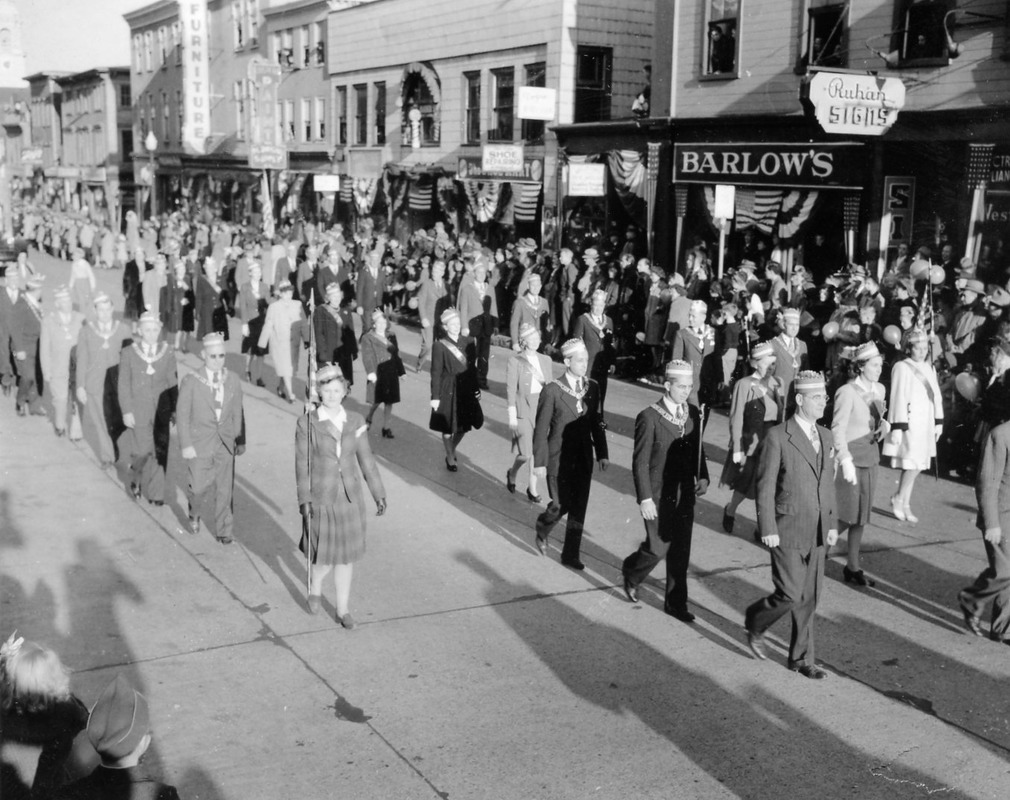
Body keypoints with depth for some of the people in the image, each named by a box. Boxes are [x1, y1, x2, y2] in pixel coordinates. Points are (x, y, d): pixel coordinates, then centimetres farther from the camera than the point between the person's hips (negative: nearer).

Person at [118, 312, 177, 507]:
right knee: (142, 451, 0)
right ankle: (136, 480, 29)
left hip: (161, 411, 1)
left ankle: (155, 491, 15)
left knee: (160, 452, 2)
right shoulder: (128, 353, -1)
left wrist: (174, 409, 2)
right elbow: (124, 385, -1)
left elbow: (172, 383, 5)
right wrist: (126, 411, -6)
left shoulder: (167, 353, 2)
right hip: (138, 411, -1)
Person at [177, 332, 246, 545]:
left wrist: (240, 440, 7)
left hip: (225, 444, 2)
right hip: (200, 444, -2)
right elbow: (182, 415, -5)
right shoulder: (191, 381, -8)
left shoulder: (233, 380, 1)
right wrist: (186, 445, -9)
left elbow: (237, 413, 7)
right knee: (200, 487, 3)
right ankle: (195, 515, 35)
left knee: (225, 489, 3)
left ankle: (223, 530, 18)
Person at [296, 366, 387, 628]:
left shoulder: (355, 421, 0)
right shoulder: (306, 423, -8)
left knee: (345, 557, 10)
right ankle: (315, 586, 36)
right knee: (324, 557, 2)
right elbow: (302, 464, -7)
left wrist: (379, 494, 5)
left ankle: (343, 609, 25)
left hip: (350, 498, 3)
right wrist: (304, 500, -12)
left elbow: (366, 459, 5)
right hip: (320, 499, -3)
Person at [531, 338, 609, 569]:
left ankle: (571, 554, 18)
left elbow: (596, 424, 9)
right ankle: (542, 529, 31)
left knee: (579, 507, 6)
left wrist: (602, 453, 4)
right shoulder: (552, 390, -13)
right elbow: (541, 429, -10)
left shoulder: (592, 388, 3)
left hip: (584, 457, 4)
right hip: (559, 458, -4)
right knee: (561, 505, -1)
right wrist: (540, 462, -11)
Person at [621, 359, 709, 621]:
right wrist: (645, 499, -16)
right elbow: (640, 463, -13)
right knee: (658, 547, -1)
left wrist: (703, 477, -3)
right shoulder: (649, 417, -15)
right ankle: (631, 575, 31)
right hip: (658, 496, -5)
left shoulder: (693, 413, 2)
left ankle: (676, 603, 22)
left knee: (681, 551, 9)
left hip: (685, 494, 5)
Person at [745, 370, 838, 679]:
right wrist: (767, 529, -14)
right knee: (790, 594, -7)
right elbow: (765, 486, -12)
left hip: (816, 533, 6)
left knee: (809, 598, 10)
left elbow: (828, 484, 15)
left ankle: (801, 658, 22)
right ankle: (755, 623, 22)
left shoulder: (824, 436, 9)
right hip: (786, 532, -6)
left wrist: (832, 524, 12)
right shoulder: (778, 436, -12)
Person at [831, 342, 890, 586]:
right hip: (850, 456, -7)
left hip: (869, 457, 7)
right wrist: (846, 461, -20)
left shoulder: (879, 389, 6)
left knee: (862, 514, 10)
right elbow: (838, 429, -16)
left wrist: (884, 424, -2)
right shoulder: (846, 392, -16)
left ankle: (853, 567, 19)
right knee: (848, 514, -4)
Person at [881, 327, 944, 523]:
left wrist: (938, 422, 14)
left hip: (926, 424, 7)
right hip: (909, 423, -7)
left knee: (914, 466, 7)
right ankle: (899, 499, 5)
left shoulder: (929, 368, 12)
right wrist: (897, 427, -14)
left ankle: (904, 505, 14)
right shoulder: (902, 367, -9)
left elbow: (936, 396, 17)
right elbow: (898, 398, -11)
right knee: (913, 465, -12)